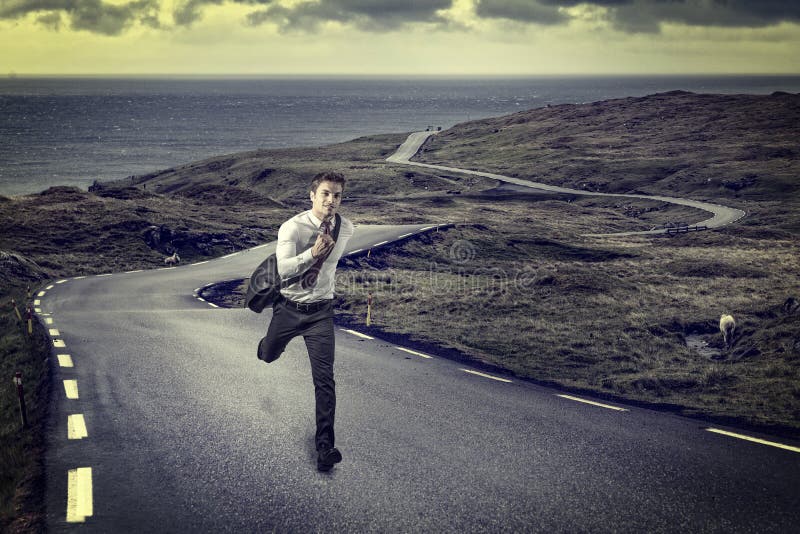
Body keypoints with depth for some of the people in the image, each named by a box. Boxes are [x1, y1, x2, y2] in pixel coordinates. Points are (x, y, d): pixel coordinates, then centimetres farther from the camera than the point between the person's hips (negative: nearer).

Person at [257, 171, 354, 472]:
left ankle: (325, 446, -4)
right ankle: (266, 343, 65)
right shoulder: (293, 227, -19)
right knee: (269, 356, 25)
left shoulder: (346, 229, -5)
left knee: (325, 379, -9)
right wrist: (312, 253, -44)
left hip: (321, 311, 1)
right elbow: (283, 270, -31)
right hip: (288, 308, -1)